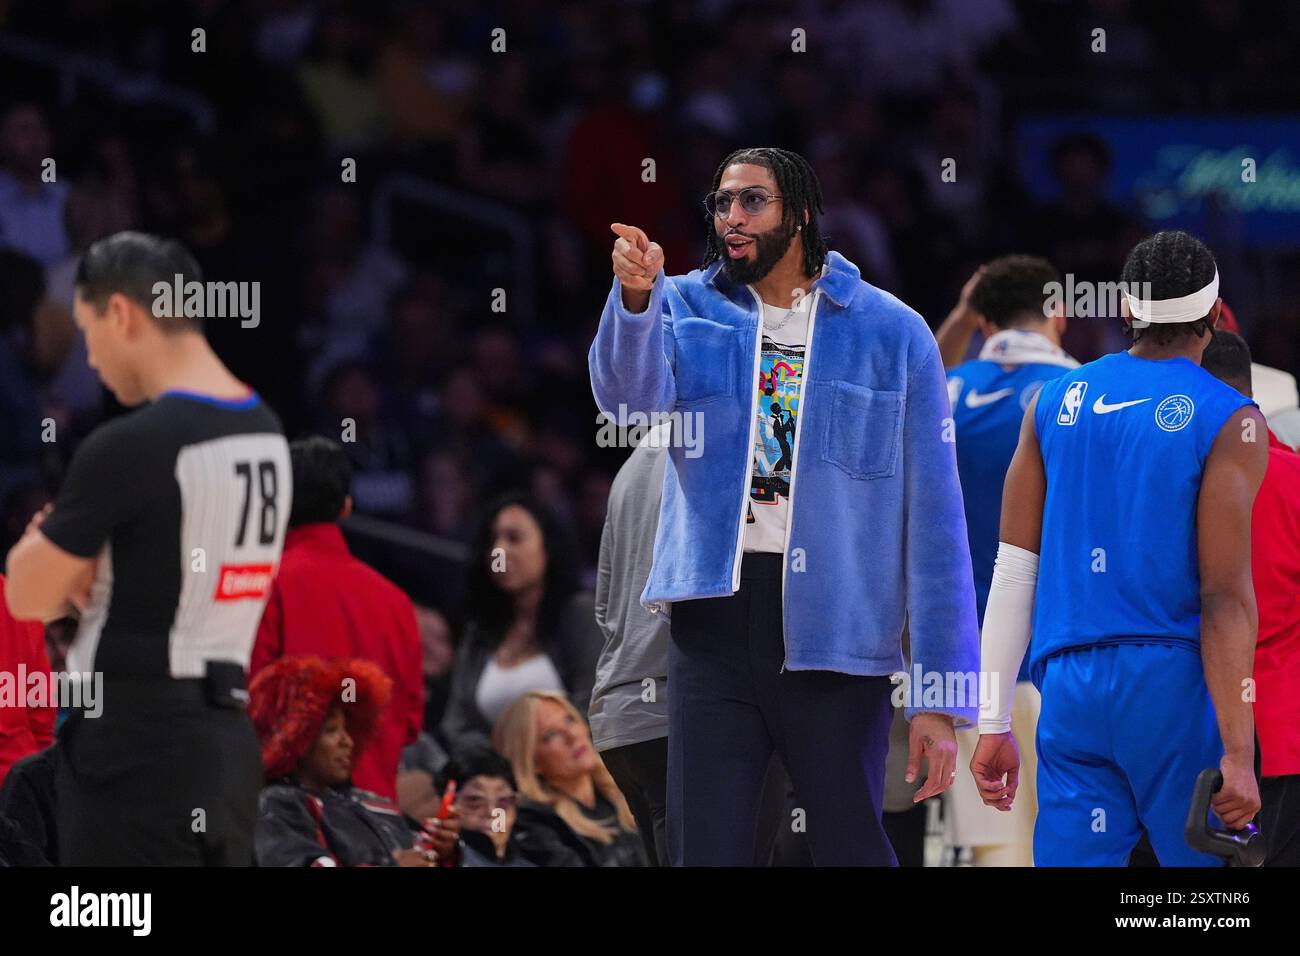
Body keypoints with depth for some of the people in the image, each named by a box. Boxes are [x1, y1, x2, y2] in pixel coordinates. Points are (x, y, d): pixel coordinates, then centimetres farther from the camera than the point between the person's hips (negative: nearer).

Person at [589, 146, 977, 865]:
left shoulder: (892, 333, 2)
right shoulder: (689, 308, 8)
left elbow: (934, 517, -1)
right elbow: (630, 395, -14)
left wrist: (939, 698, -6)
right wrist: (636, 298, -36)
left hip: (834, 634, -2)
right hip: (715, 618, 2)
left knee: (851, 849, 1)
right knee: (705, 849, 2)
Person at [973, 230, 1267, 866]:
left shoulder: (1055, 403, 10)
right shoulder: (1227, 422, -4)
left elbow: (1013, 573, 9)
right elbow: (1225, 597, -11)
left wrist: (994, 722, 12)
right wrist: (1237, 753, -12)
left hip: (1070, 686, 4)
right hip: (1176, 683, -4)